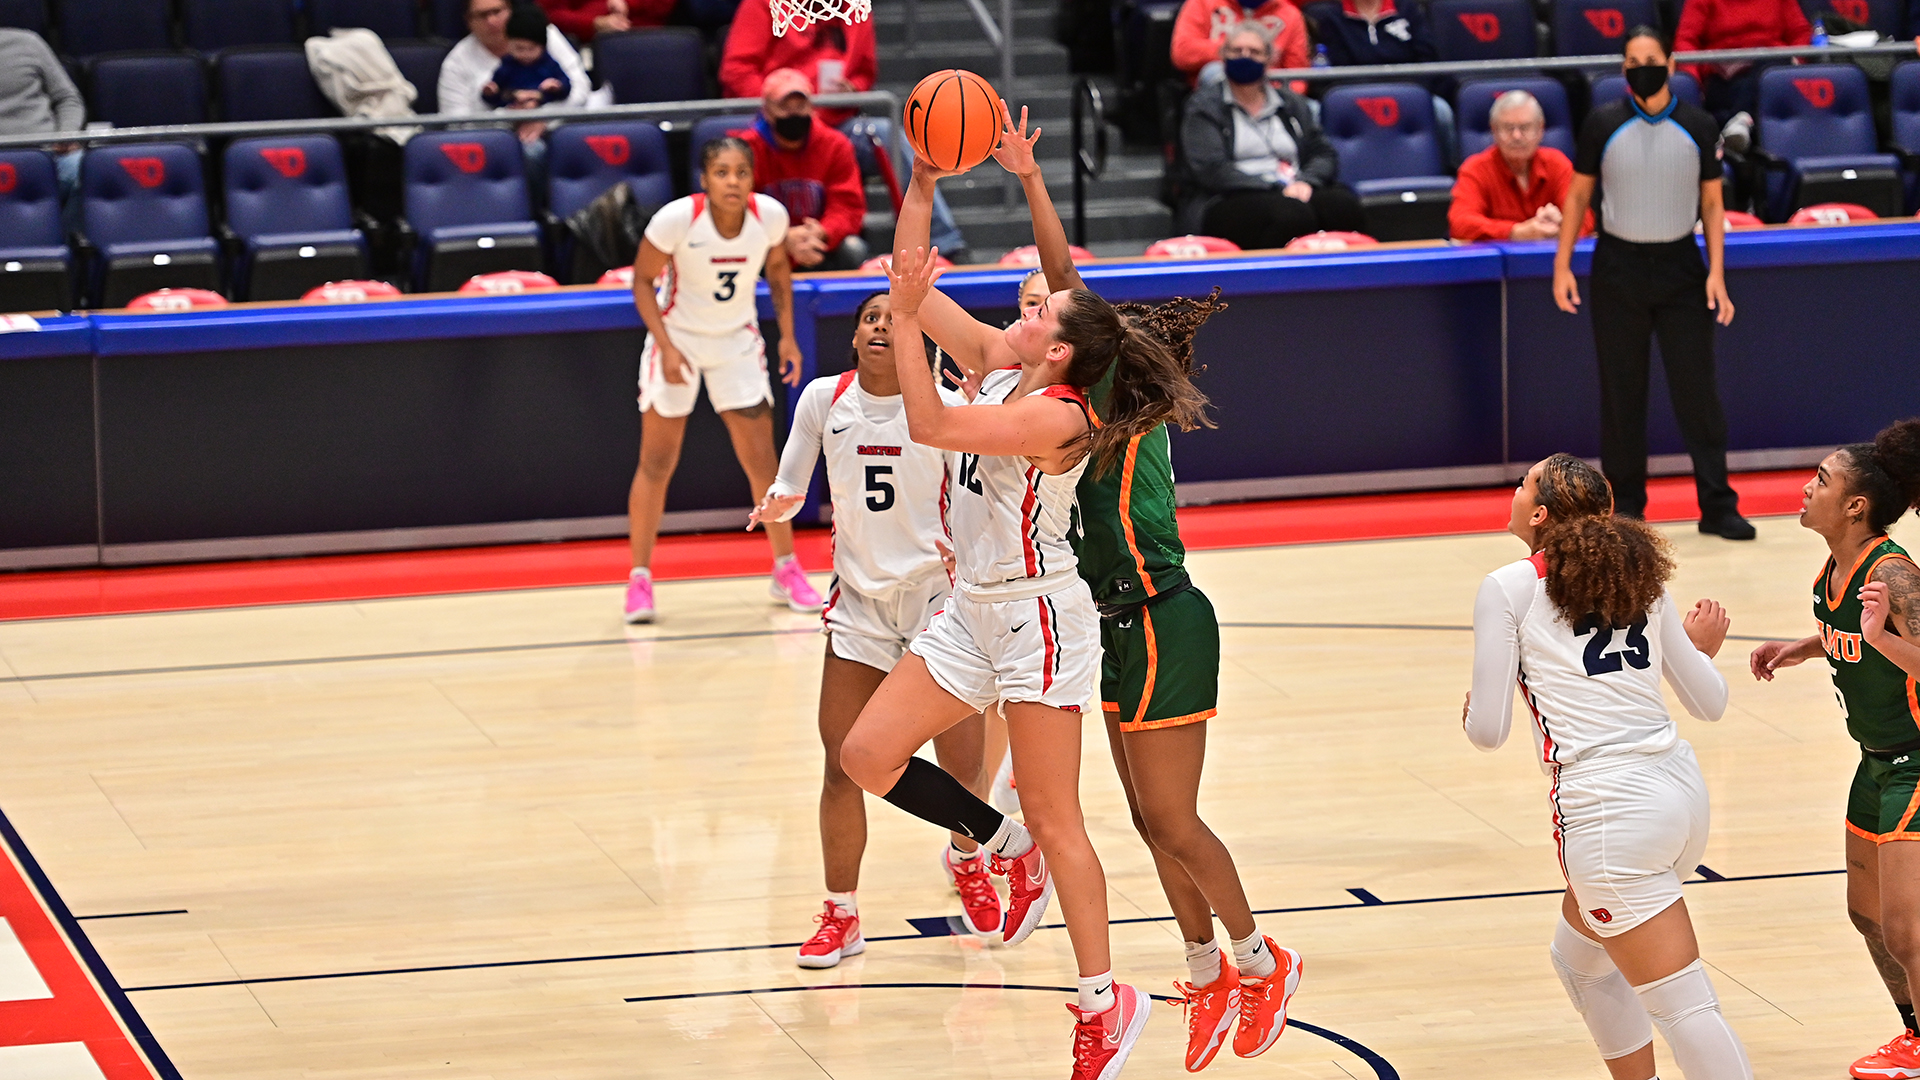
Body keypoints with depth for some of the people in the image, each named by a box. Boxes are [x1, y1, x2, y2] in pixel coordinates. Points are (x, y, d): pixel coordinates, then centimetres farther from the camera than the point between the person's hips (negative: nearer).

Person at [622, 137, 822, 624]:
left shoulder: (770, 215, -15)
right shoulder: (676, 219, -25)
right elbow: (642, 280, -12)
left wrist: (787, 335, 1)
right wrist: (666, 346, -20)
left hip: (738, 341, 2)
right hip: (678, 339, -2)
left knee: (762, 460, 0)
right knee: (657, 463, -3)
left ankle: (787, 570, 14)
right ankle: (639, 578, 8)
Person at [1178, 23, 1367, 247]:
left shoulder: (1290, 103, 24)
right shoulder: (1204, 106, 10)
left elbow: (1324, 154, 16)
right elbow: (1212, 170, -4)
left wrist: (1306, 182, -9)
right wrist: (1277, 189, -14)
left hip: (1292, 193, 4)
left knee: (1344, 205, -30)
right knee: (1291, 214, -38)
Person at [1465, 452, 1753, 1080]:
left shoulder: (1509, 588, -2)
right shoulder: (1640, 578, 14)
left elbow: (1488, 731, -3)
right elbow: (1710, 703, 18)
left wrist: (1472, 715, 21)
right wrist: (1703, 650, 40)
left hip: (1608, 809, -7)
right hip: (1682, 789, 7)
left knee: (1684, 1007, -6)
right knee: (1577, 958, 28)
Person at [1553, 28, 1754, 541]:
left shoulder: (1698, 128, 0)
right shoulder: (1602, 125, -2)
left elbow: (1712, 203, 4)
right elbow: (1578, 195, 5)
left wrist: (1716, 273, -5)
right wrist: (1561, 266, -1)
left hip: (1681, 267, 0)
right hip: (1618, 268, 0)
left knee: (1697, 387, -2)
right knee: (1620, 392, 5)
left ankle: (1717, 505, 3)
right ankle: (1625, 505, 14)